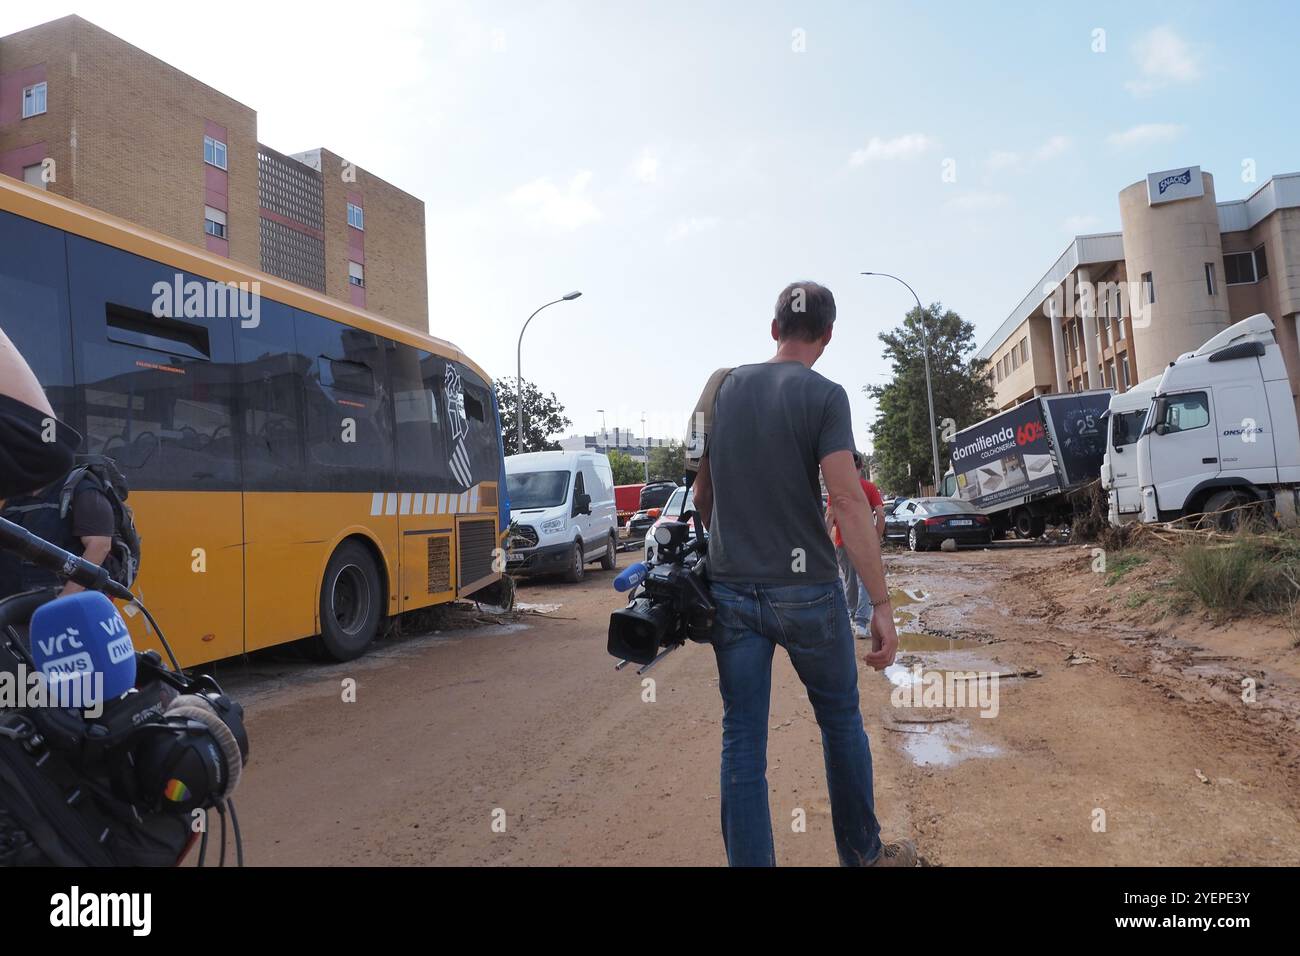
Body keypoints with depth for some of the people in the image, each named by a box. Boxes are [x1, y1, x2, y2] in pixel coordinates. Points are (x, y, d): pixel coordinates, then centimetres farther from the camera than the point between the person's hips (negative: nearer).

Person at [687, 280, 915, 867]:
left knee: (742, 741, 8)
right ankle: (863, 854, 35)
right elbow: (847, 500, -17)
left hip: (731, 591, 3)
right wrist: (882, 605, -15)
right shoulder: (823, 396, -8)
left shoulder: (723, 387, 6)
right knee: (841, 722, 18)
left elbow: (702, 493, 11)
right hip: (805, 592, -3)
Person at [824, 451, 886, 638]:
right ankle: (861, 624, -10)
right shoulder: (870, 487, 0)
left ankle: (854, 617, 28)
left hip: (843, 543, 2)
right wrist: (878, 537, 2)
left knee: (849, 581, 16)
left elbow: (830, 516, -6)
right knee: (865, 582, -1)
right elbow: (880, 514, -8)